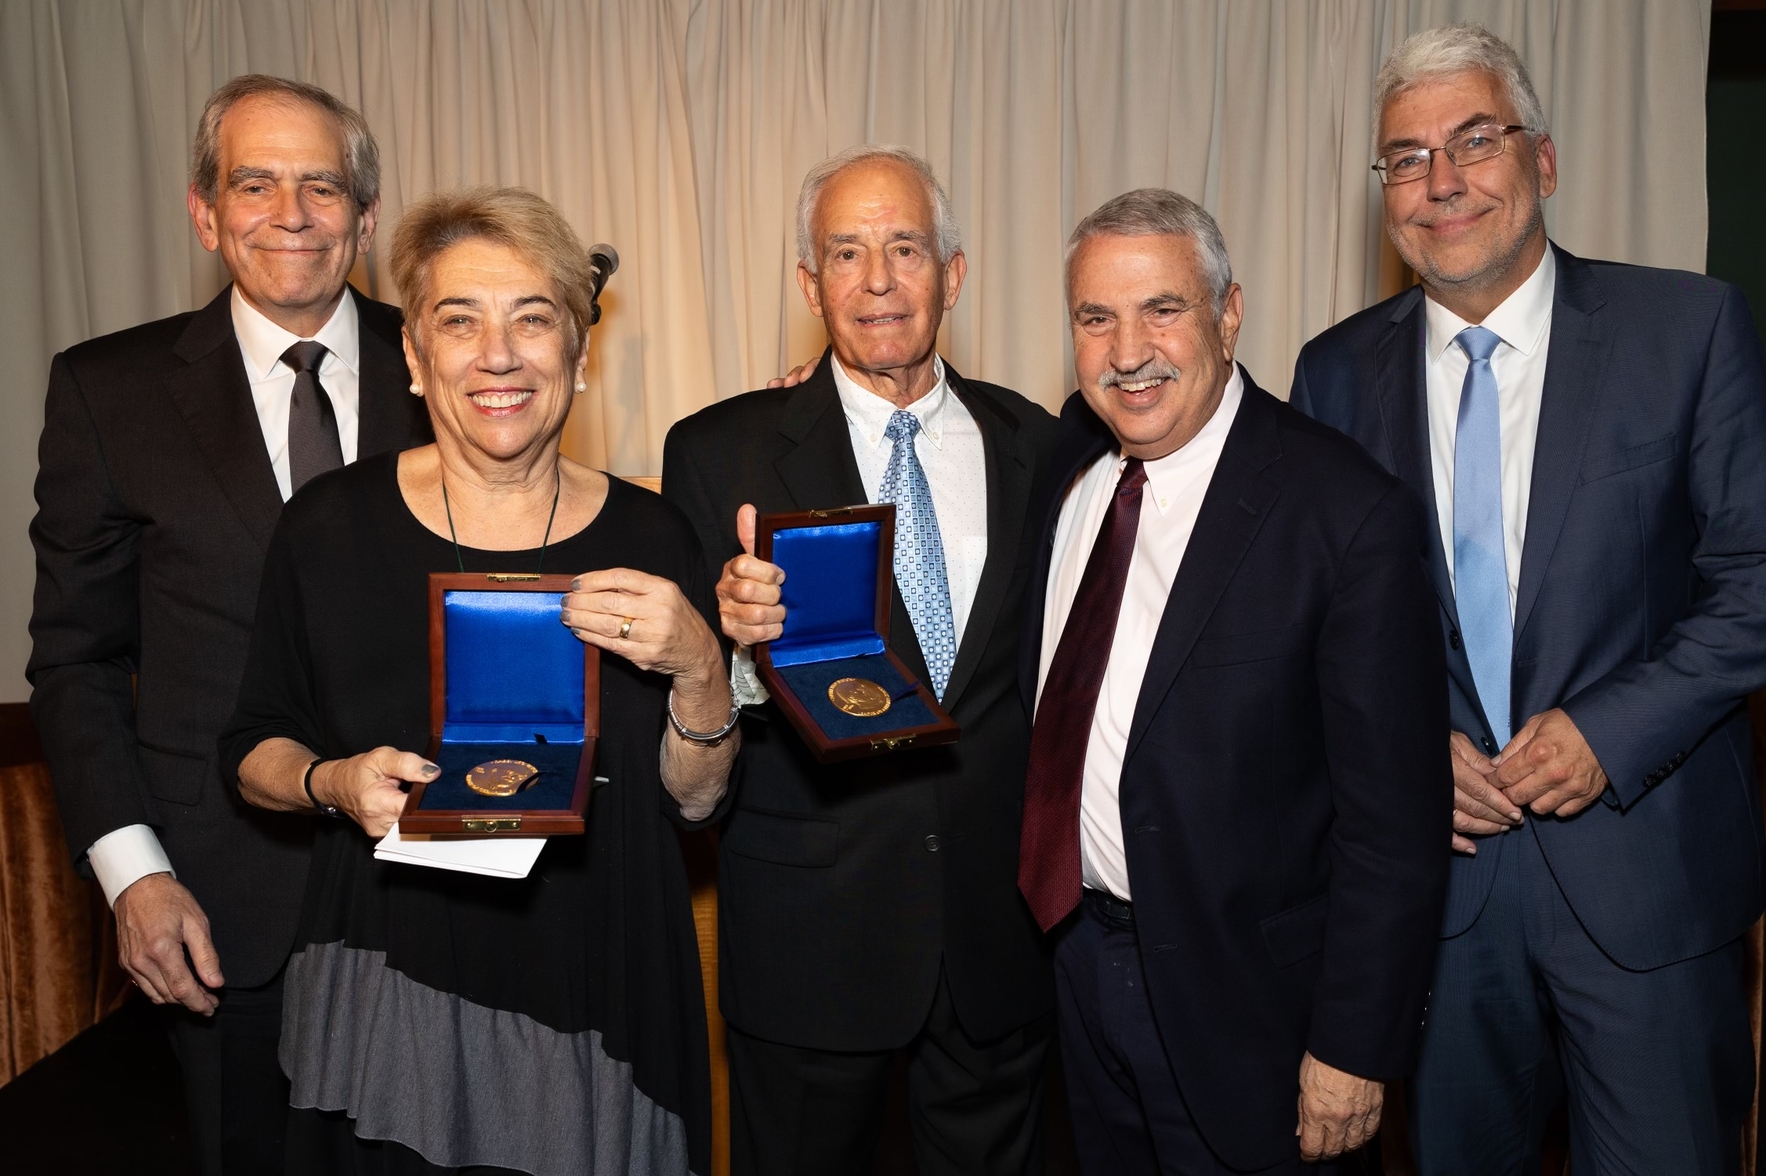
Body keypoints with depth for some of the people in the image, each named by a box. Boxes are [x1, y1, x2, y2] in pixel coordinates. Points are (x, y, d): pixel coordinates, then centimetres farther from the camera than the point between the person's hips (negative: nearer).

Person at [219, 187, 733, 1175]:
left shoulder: (649, 537, -6)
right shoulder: (330, 527, -7)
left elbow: (695, 797, -3)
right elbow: (256, 750, 4)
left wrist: (698, 666, -21)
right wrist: (332, 782, -17)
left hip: (599, 1001, 1)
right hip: (389, 999, 0)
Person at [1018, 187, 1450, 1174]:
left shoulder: (1351, 514, -21)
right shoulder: (1073, 456, -2)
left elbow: (1394, 815, -18)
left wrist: (1355, 1049, -14)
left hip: (1243, 997, -5)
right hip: (1078, 949, 6)